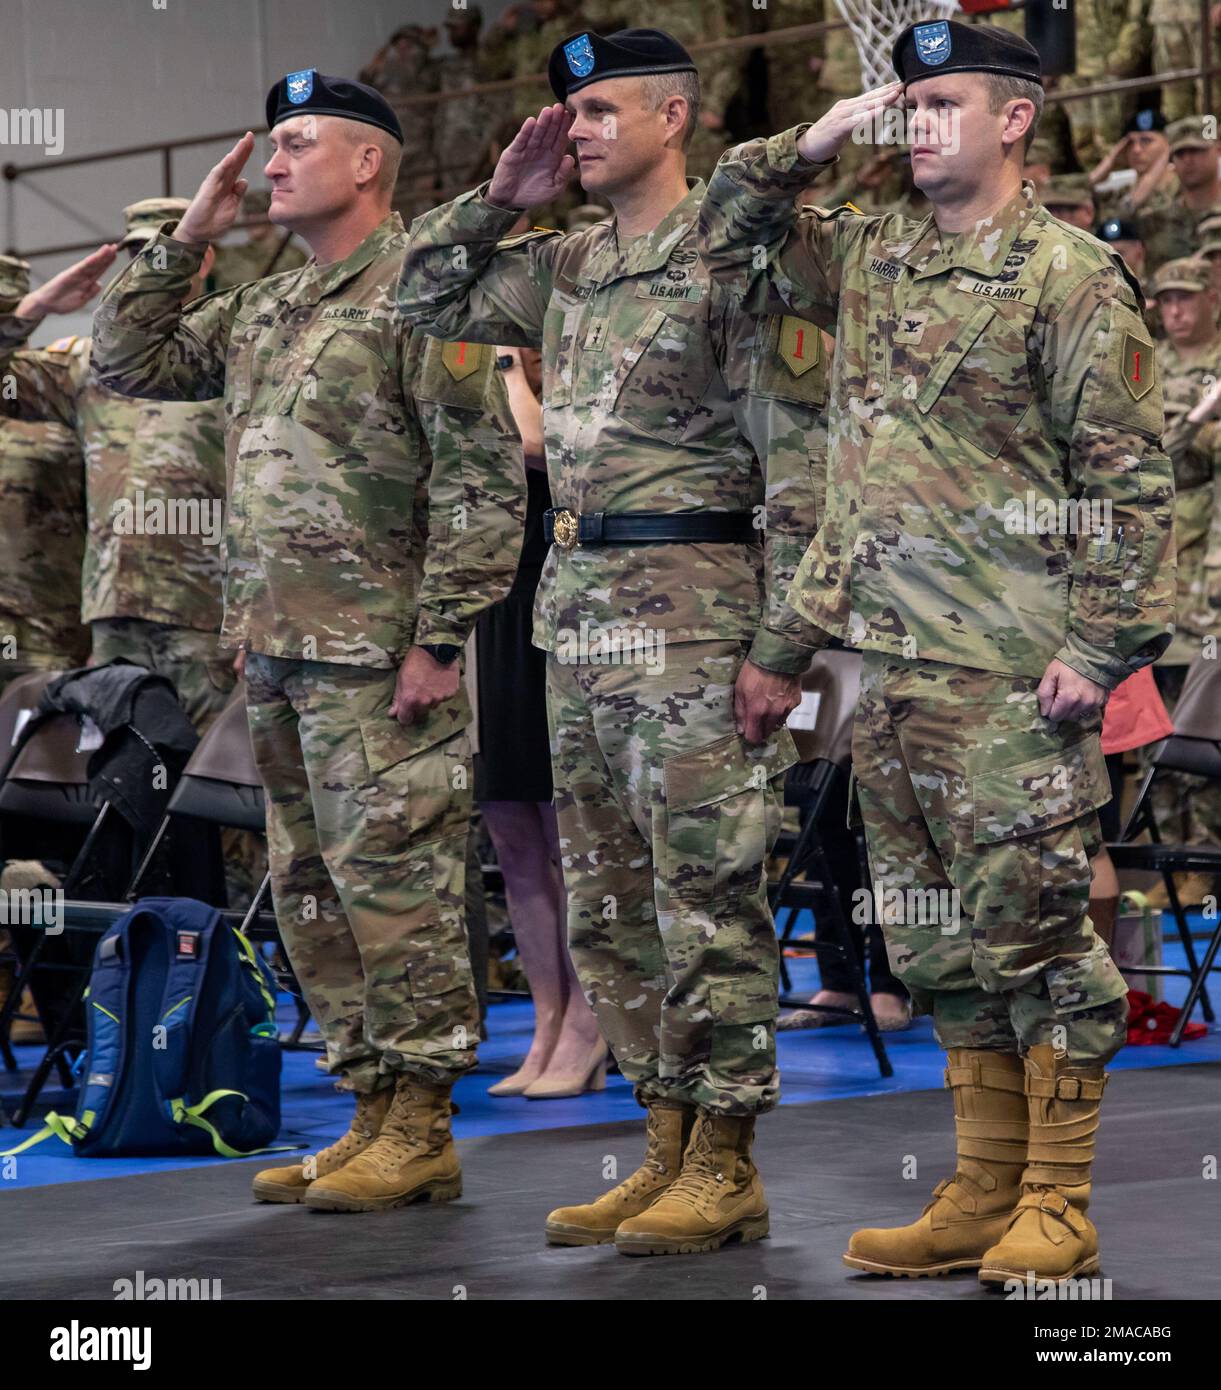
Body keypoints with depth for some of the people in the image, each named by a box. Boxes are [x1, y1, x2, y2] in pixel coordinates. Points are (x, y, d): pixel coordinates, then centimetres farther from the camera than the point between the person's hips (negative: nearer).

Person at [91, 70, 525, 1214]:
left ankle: (420, 1132, 1)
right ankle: (374, 1112, 19)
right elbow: (125, 362, 22)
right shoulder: (260, 311, 18)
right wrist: (184, 241, 11)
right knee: (311, 893, 11)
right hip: (275, 652, 9)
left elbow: (483, 481, -13)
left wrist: (438, 638, -16)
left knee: (391, 886, -6)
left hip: (377, 661, -9)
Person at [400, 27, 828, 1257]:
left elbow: (799, 461, -12)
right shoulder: (567, 266, 15)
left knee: (707, 896, -4)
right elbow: (426, 298, 25)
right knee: (607, 901, 11)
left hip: (691, 606, -8)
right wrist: (500, 197, 9)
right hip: (577, 604, 9)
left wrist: (780, 645, -17)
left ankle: (725, 1168, 2)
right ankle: (667, 1149, 19)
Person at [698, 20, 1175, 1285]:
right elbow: (728, 238, 22)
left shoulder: (1070, 279, -5)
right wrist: (810, 145, 6)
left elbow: (1127, 478, -8)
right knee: (940, 942, 11)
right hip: (888, 660, 7)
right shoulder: (870, 261, 14)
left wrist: (1098, 646, -14)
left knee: (1030, 929, -3)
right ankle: (981, 1194, 19)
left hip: (1006, 668, -7)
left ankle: (1056, 1214, 4)